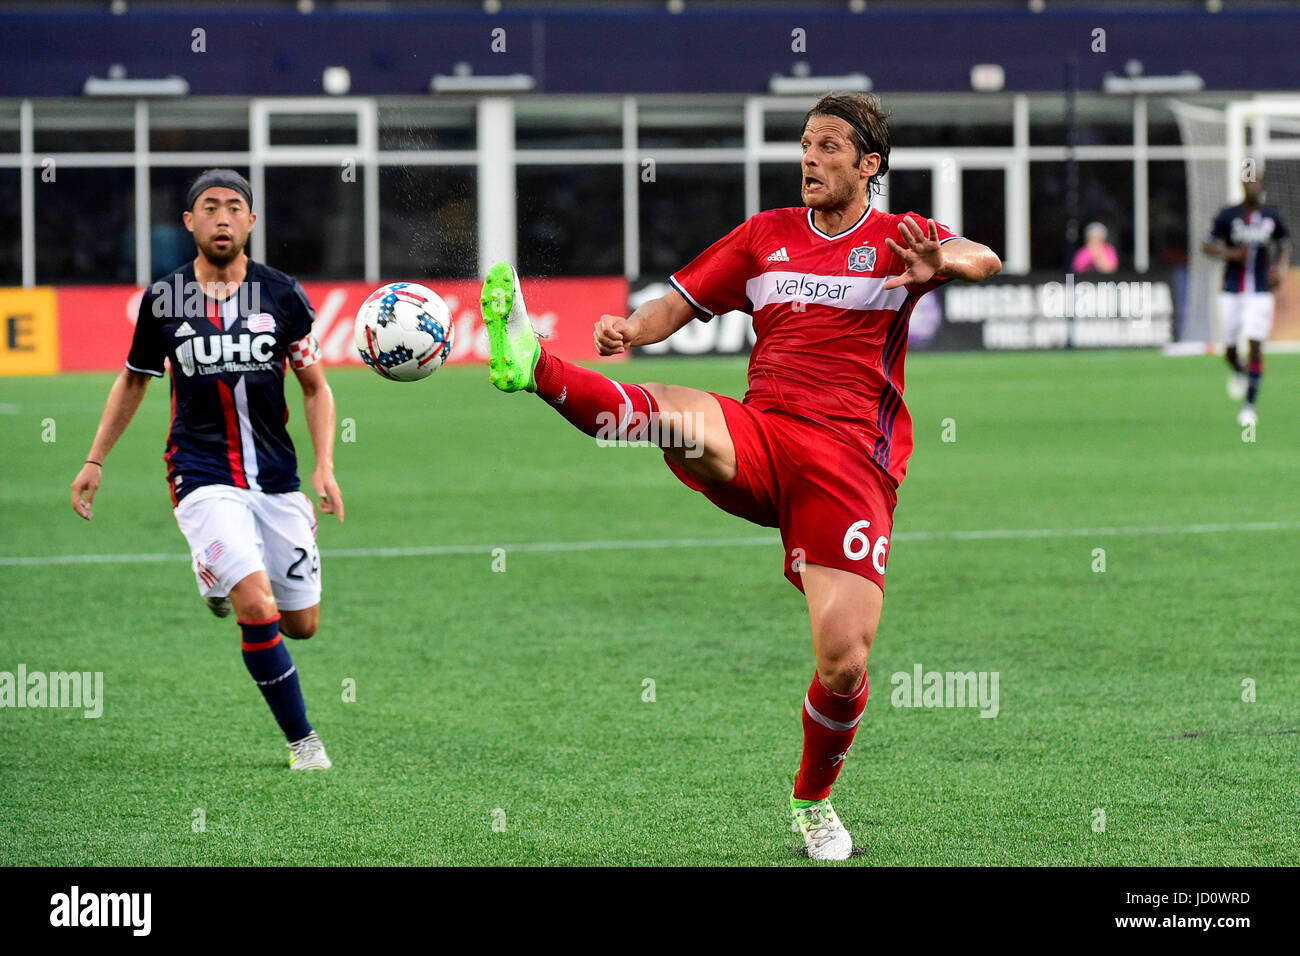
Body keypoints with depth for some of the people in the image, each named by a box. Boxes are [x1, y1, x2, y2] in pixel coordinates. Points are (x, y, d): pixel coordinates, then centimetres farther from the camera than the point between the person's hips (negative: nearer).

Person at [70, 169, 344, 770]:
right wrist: (95, 461, 16)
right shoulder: (163, 300, 0)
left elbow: (316, 386, 8)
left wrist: (324, 467, -5)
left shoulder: (282, 295, 0)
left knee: (302, 624, 8)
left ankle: (222, 578, 40)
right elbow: (132, 382, 16)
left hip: (276, 479, 3)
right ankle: (301, 739, -6)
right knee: (258, 609, -21)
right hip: (203, 478, -2)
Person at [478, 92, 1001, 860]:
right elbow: (683, 301, 18)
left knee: (845, 665, -11)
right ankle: (533, 367, -54)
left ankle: (813, 801, 15)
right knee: (677, 416, -34)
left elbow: (985, 260, -11)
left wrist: (945, 262, -36)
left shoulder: (896, 241, 7)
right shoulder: (766, 236, 18)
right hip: (759, 439, 2)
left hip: (851, 465, -2)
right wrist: (633, 330, -7)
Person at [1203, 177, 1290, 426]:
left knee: (1256, 346, -11)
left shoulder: (1272, 216, 2)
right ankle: (1238, 371, 41)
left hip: (1260, 292, 0)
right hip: (1232, 292, 0)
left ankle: (1249, 406, -5)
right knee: (1229, 347, 4)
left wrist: (1280, 269, -3)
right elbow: (1208, 246, 1)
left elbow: (1285, 247, 16)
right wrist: (1232, 254, -17)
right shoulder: (1228, 215, -2)